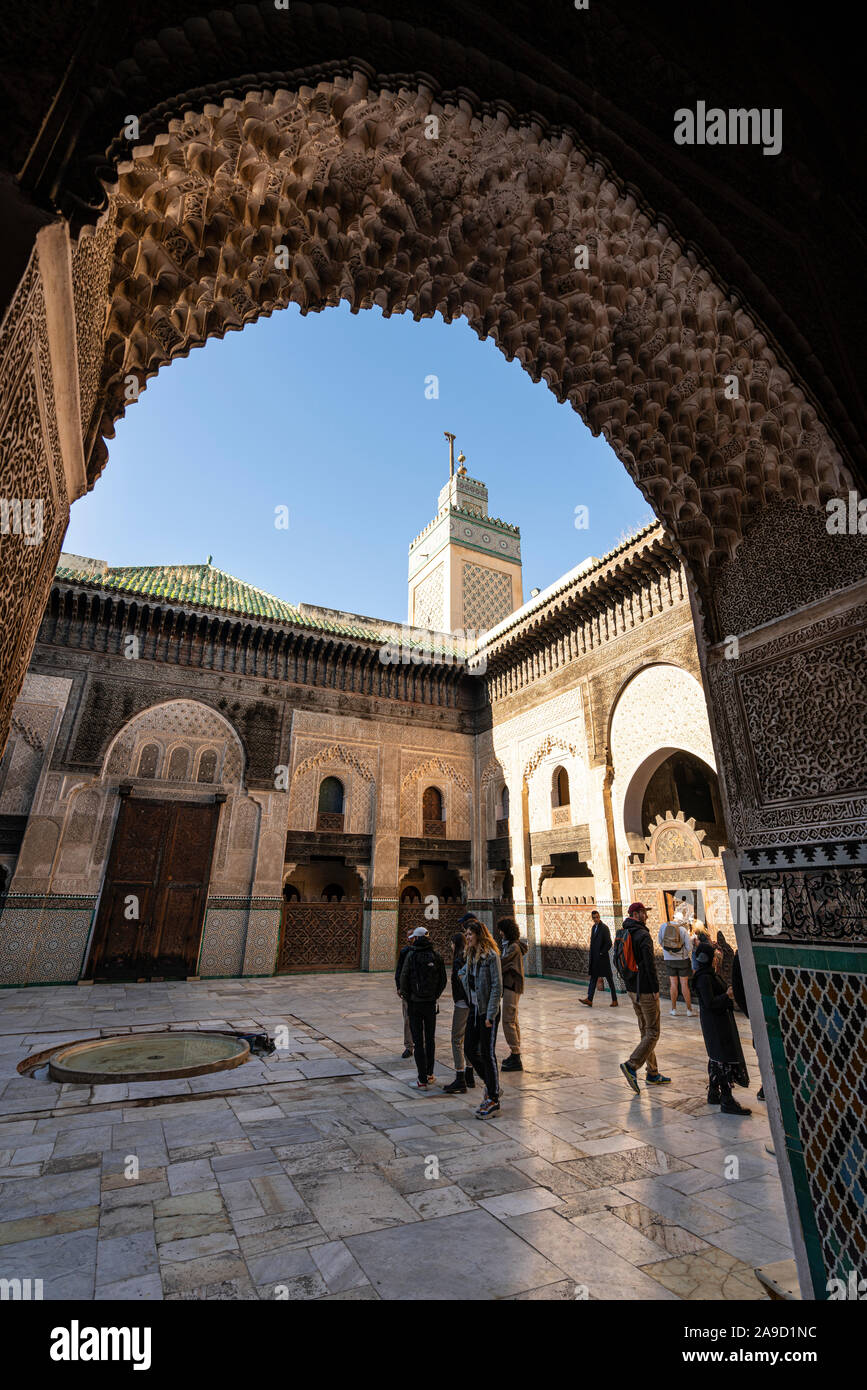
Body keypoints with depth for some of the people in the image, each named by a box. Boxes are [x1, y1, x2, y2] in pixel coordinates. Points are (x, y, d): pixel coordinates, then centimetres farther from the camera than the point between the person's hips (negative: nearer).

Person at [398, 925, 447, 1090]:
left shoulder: (411, 955, -11)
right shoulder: (436, 957, -1)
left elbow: (404, 978, -11)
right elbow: (443, 981, 2)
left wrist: (406, 996, 5)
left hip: (415, 1003, -3)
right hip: (431, 1003, 3)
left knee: (418, 1041, 3)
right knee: (430, 1040, 17)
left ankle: (422, 1080, 4)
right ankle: (429, 1074, 26)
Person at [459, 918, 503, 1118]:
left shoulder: (491, 956, -16)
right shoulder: (471, 956, 8)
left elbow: (497, 987, -18)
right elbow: (463, 972, 31)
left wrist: (490, 1015, -18)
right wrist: (462, 974, 11)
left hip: (488, 1011, -8)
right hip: (474, 1010, 8)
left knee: (487, 1054, 0)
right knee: (470, 1050, 11)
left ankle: (494, 1101, 14)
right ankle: (491, 1084, 31)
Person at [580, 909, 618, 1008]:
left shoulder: (604, 928, -12)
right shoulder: (593, 927, 12)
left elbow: (609, 943, -16)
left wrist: (601, 953, -13)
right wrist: (592, 955, 11)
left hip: (603, 958, -8)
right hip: (595, 959, 8)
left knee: (609, 979, 3)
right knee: (593, 978, 6)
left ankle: (614, 1000, 13)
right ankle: (589, 1000, 6)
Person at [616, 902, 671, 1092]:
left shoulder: (624, 935, 10)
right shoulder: (643, 935, -17)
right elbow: (649, 964, -21)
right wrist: (655, 988, -14)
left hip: (632, 990, 8)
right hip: (645, 991, -8)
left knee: (645, 1031, 16)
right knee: (652, 1033, -1)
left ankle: (653, 1074, 22)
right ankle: (631, 1065, -12)